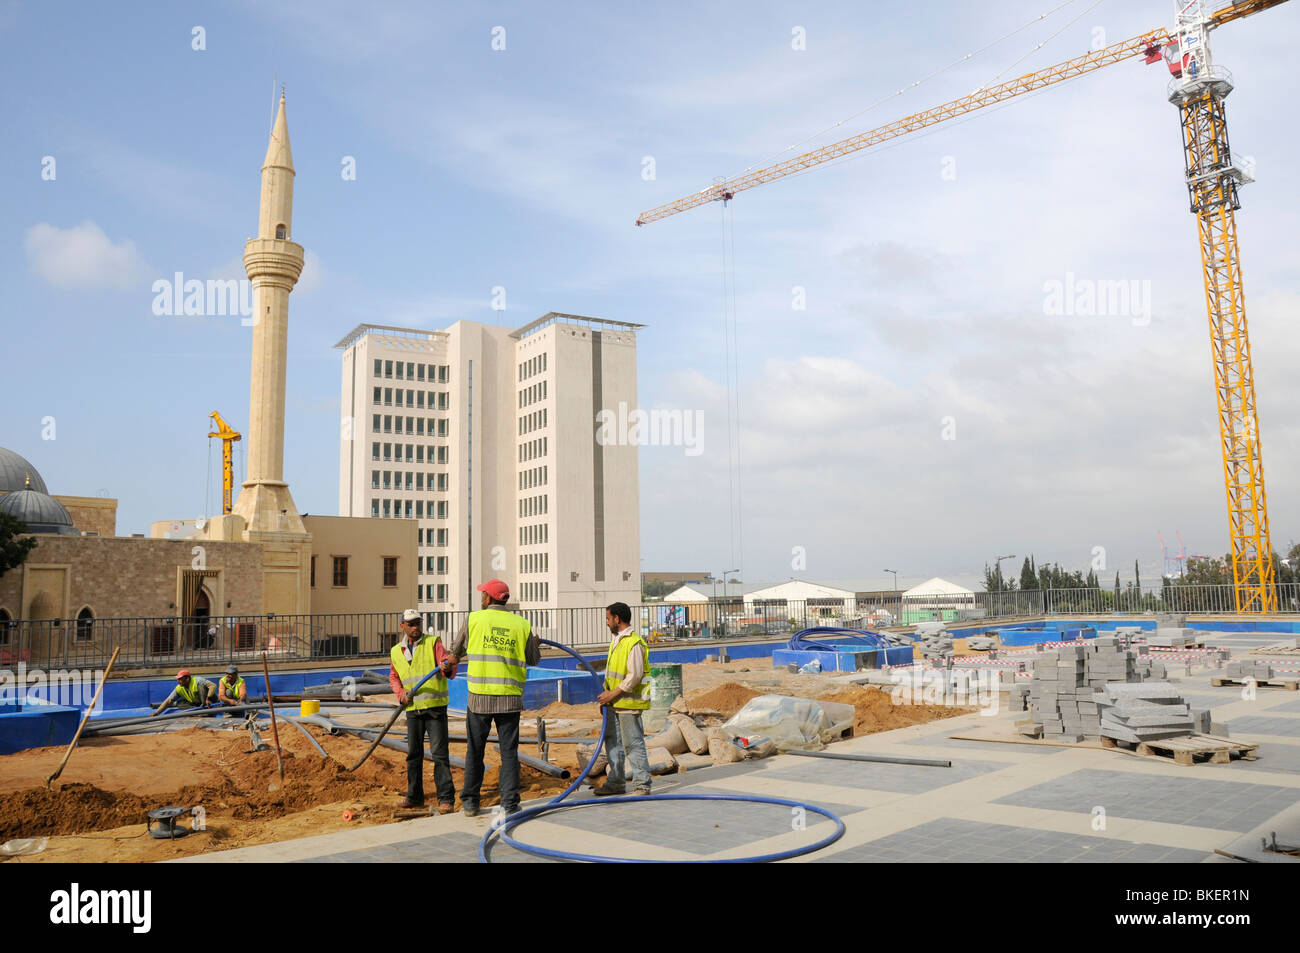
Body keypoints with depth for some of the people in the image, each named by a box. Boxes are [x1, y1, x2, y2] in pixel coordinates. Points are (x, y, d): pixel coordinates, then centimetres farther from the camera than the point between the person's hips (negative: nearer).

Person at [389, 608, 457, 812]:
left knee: (439, 753, -7)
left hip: (435, 706, -4)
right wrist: (400, 693, 4)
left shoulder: (433, 643, -3)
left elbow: (450, 670, -11)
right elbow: (393, 677, 23)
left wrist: (448, 669, -35)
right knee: (413, 753, 11)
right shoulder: (396, 651, 9)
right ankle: (414, 796, 23)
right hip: (412, 709, 4)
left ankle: (446, 799, -3)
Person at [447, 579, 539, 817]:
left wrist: (452, 660, 39)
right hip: (510, 698, 1)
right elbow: (534, 660, 13)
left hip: (479, 697, -1)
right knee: (509, 751, 7)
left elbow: (456, 651, 15)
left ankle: (470, 802, 19)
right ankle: (510, 803, 5)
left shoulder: (474, 619, 0)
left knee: (475, 751, 12)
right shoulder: (522, 624, 3)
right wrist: (536, 643, 34)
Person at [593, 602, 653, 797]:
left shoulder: (634, 643, -17)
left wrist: (613, 693, -17)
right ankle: (615, 782, 25)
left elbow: (635, 675, -22)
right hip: (615, 703, 10)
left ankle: (642, 785, 3)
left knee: (633, 744, -5)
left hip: (629, 702, -10)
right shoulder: (615, 640, 15)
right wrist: (605, 694, 15)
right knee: (612, 742, 15)